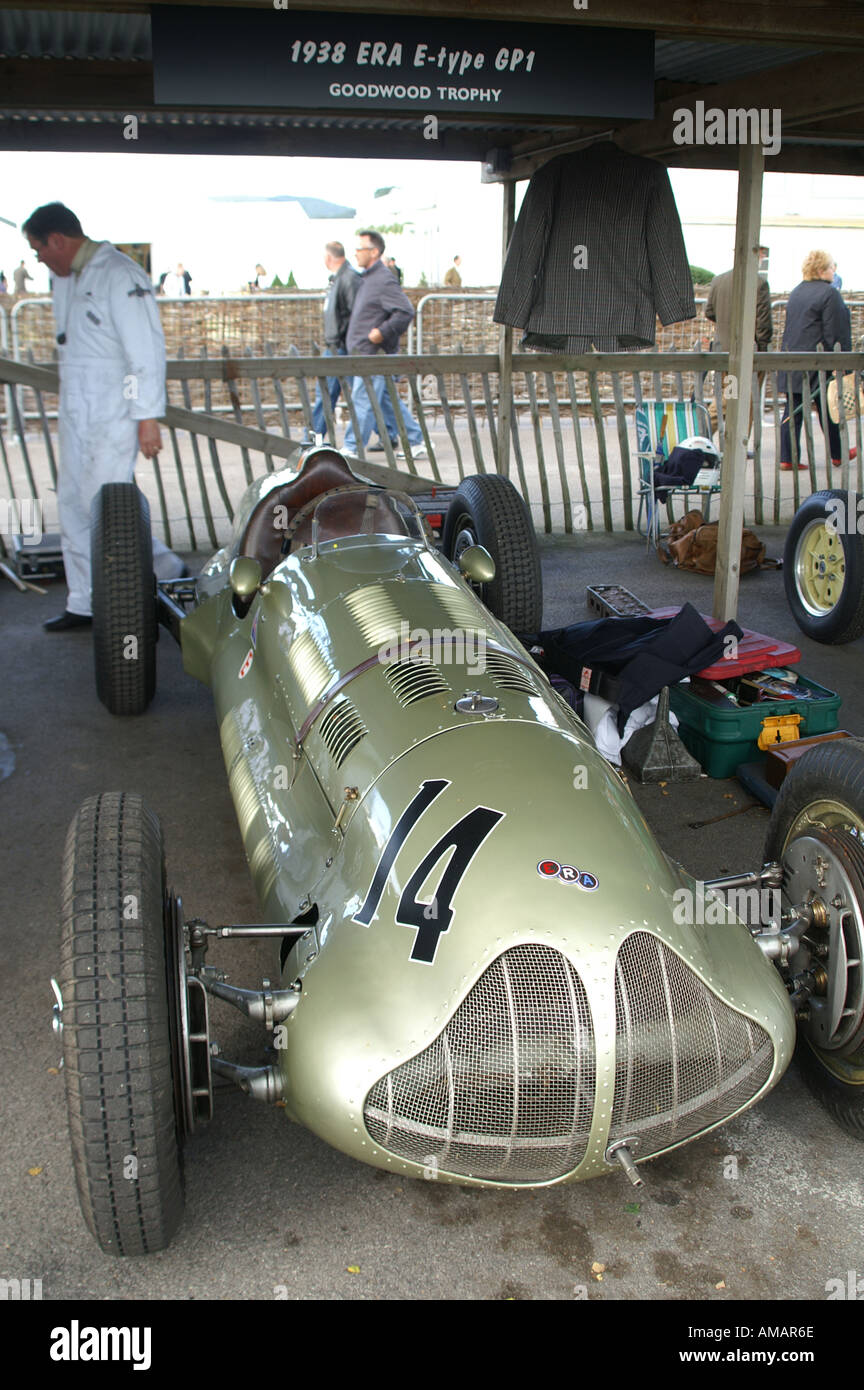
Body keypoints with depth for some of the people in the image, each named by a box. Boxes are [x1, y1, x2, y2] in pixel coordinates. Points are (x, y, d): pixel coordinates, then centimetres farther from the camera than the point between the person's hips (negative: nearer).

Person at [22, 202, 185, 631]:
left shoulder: (120, 277, -14)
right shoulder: (64, 279, 14)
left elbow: (146, 351, -17)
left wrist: (147, 417, -19)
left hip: (114, 416, -9)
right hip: (77, 414, 9)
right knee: (72, 504, 8)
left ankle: (170, 572, 6)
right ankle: (83, 604, 16)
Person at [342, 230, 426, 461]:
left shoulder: (384, 281, -14)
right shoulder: (367, 278, 16)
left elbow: (405, 311, -21)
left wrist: (382, 332, -21)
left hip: (373, 353, -10)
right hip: (362, 351, 10)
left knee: (363, 401, -6)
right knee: (387, 399, 13)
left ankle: (351, 449, -1)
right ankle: (415, 444, 18)